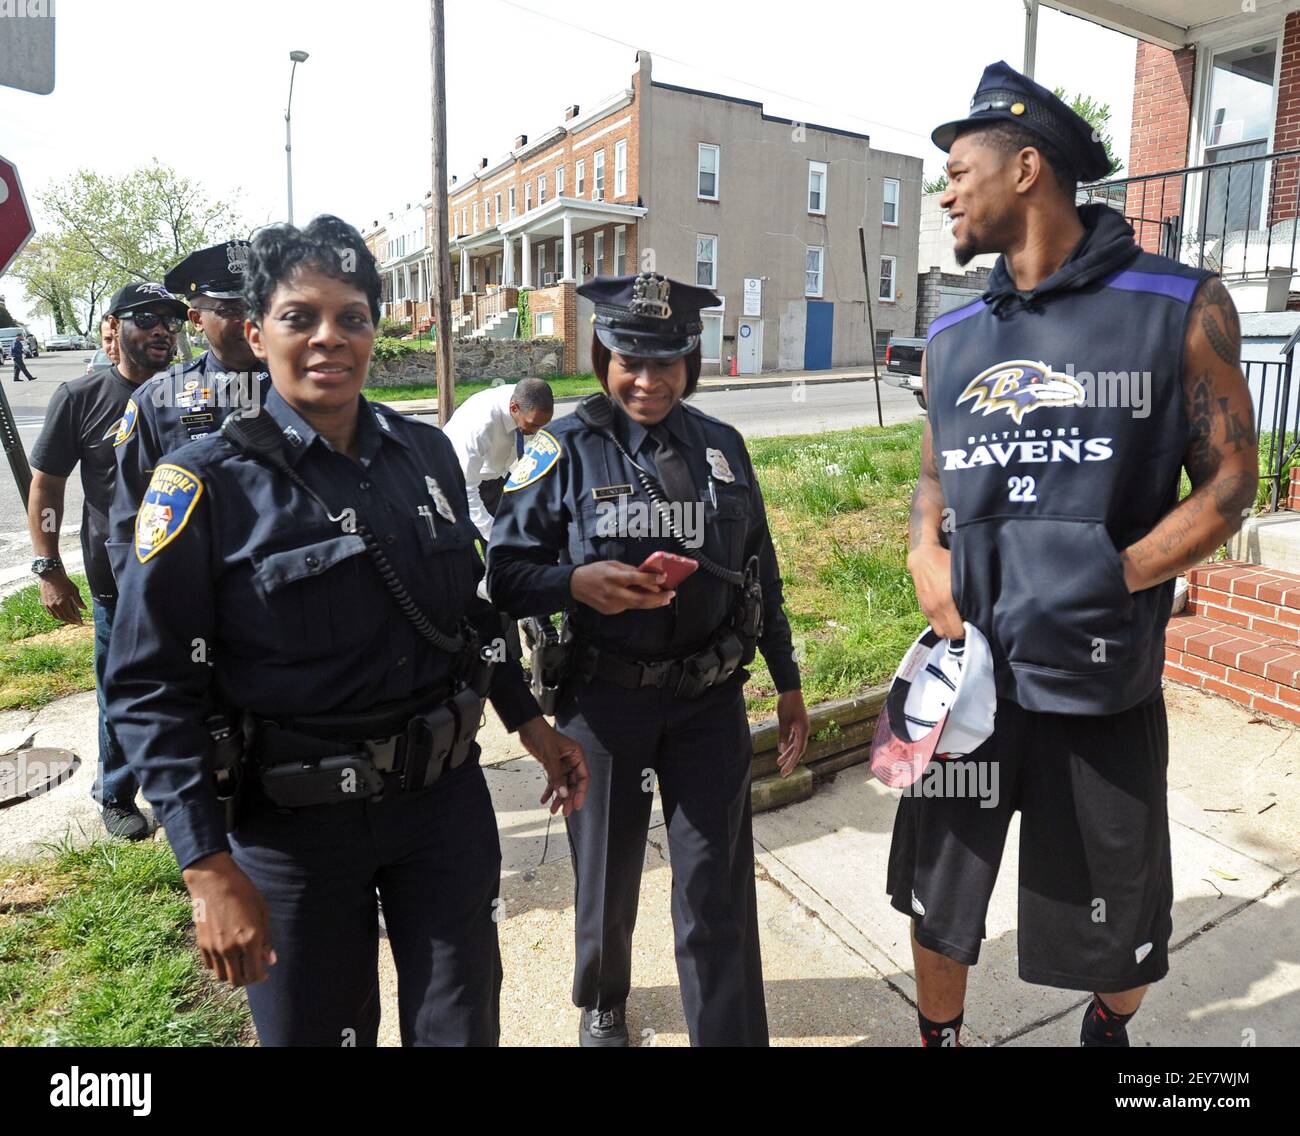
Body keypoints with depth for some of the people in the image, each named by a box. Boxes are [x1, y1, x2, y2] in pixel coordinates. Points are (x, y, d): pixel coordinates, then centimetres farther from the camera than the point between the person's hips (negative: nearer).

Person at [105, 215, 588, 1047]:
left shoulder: (427, 453, 1)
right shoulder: (206, 484, -12)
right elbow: (153, 688, -11)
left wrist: (530, 722, 12)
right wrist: (211, 871, -16)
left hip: (446, 799, 4)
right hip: (293, 822, -3)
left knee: (462, 1027, 16)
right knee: (315, 1029, 17)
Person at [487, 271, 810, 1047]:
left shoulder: (723, 447, 3)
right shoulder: (567, 449, -6)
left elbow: (762, 576, 10)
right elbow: (504, 572, -7)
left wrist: (789, 683, 12)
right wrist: (577, 583, -27)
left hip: (711, 700, 2)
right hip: (603, 700, -1)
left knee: (719, 891, 6)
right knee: (609, 876, 18)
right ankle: (602, 1004, 47)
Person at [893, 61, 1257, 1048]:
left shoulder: (1180, 308, -6)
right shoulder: (953, 339, 6)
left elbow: (1229, 483, -4)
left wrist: (1117, 576, -20)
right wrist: (926, 559, -7)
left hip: (1101, 681, -3)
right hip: (966, 671, 3)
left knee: (1118, 921, 17)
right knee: (937, 893, 15)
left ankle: (1109, 1033, 49)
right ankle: (940, 1036, 42)